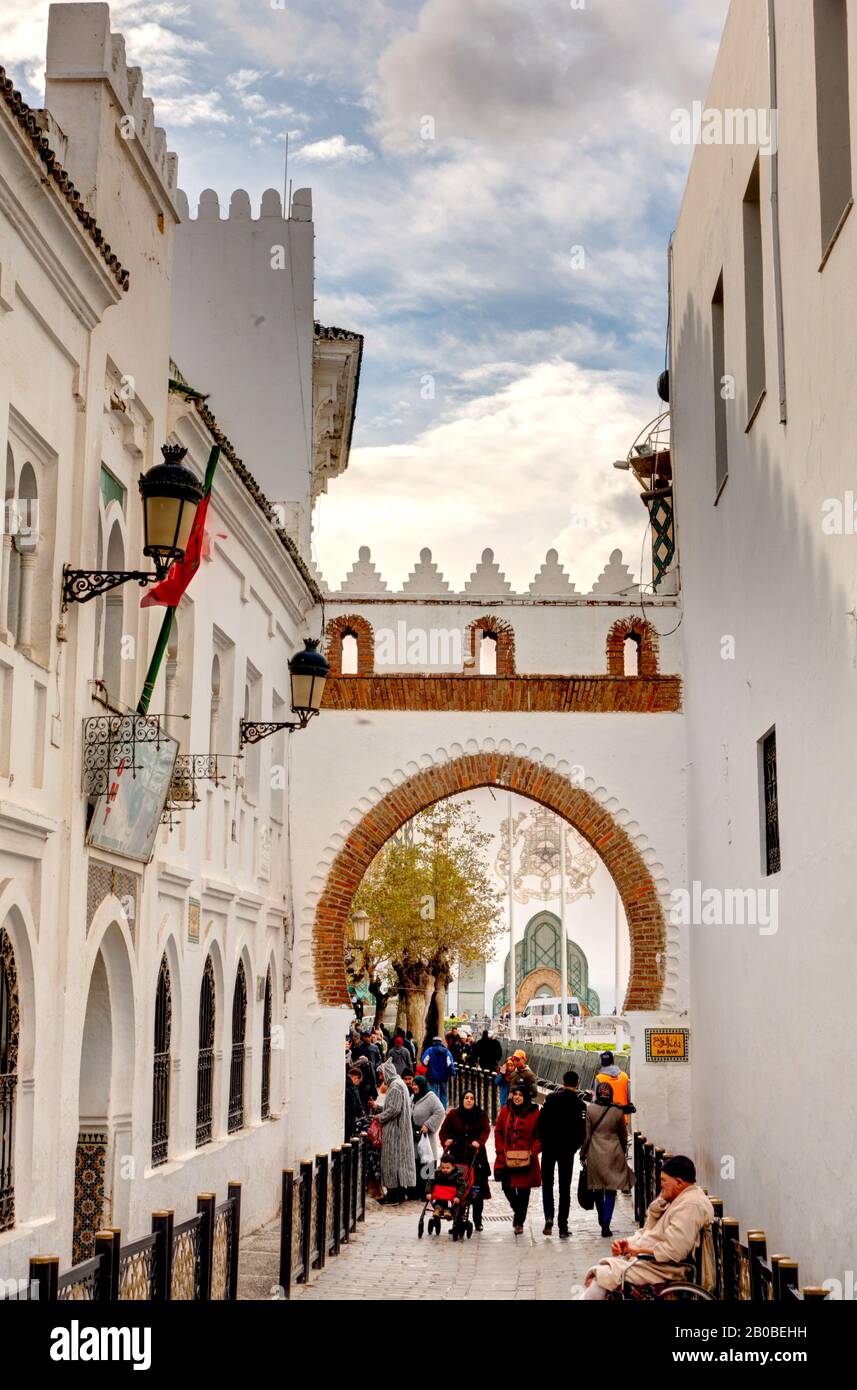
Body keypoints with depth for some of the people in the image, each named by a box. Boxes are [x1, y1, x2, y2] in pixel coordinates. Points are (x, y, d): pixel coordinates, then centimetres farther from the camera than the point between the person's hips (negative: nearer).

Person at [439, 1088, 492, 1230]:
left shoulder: (481, 1115, 7)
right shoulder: (453, 1115, 7)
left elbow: (486, 1130, -3)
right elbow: (444, 1130, 8)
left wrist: (479, 1142, -21)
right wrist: (446, 1141, -12)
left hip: (476, 1156, 0)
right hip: (458, 1156, 0)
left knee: (477, 1189, -2)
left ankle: (477, 1221, 7)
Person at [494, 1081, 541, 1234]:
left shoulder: (534, 1113, -4)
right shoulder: (506, 1110, 4)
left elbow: (539, 1135, -1)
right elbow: (498, 1132, 7)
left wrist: (533, 1151, -12)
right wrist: (501, 1151, -3)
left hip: (525, 1159, -2)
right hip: (507, 1158, 2)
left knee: (523, 1191, 4)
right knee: (507, 1187, 4)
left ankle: (519, 1221, 16)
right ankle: (517, 1210, 32)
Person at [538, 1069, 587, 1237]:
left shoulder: (552, 1098, -5)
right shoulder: (579, 1104, -6)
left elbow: (541, 1121, -6)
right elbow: (582, 1130, -7)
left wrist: (543, 1141, 6)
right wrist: (574, 1146, 7)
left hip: (549, 1147, 0)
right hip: (568, 1149, 0)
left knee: (547, 1184, 12)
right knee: (565, 1187, 8)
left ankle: (549, 1217, -8)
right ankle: (563, 1226, 6)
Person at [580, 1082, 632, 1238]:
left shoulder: (589, 1109, -6)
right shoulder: (617, 1112, -1)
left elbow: (586, 1134, -5)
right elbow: (624, 1136, 10)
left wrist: (582, 1153, 7)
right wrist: (622, 1152, 26)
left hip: (595, 1154, 0)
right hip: (614, 1154, 0)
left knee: (598, 1190, 14)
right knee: (611, 1190, 1)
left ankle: (603, 1222, 25)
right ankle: (606, 1224, -9)